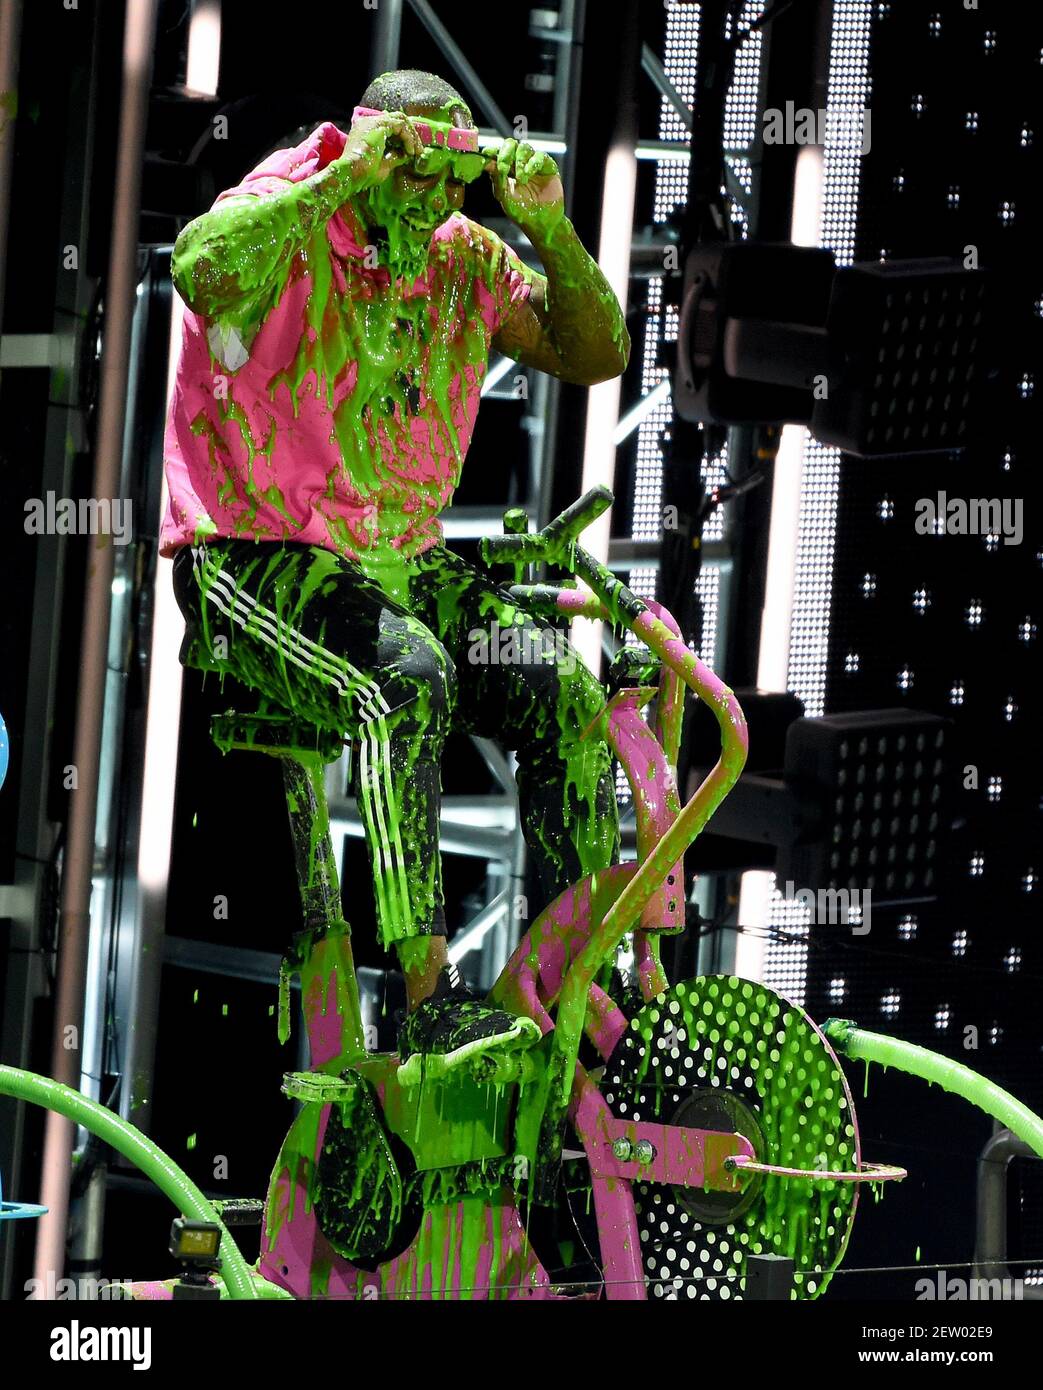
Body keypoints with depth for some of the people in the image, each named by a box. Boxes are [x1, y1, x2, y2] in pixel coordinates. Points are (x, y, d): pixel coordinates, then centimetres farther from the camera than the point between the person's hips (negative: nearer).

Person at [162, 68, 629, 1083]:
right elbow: (201, 267, -35)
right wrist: (343, 177, -31)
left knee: (566, 698, -15)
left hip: (407, 566, 7)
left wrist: (550, 227, -11)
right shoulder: (289, 239, -11)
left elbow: (596, 355, 3)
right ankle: (430, 1010, -39)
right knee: (407, 681, -34)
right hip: (255, 562, -6)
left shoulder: (466, 262, 8)